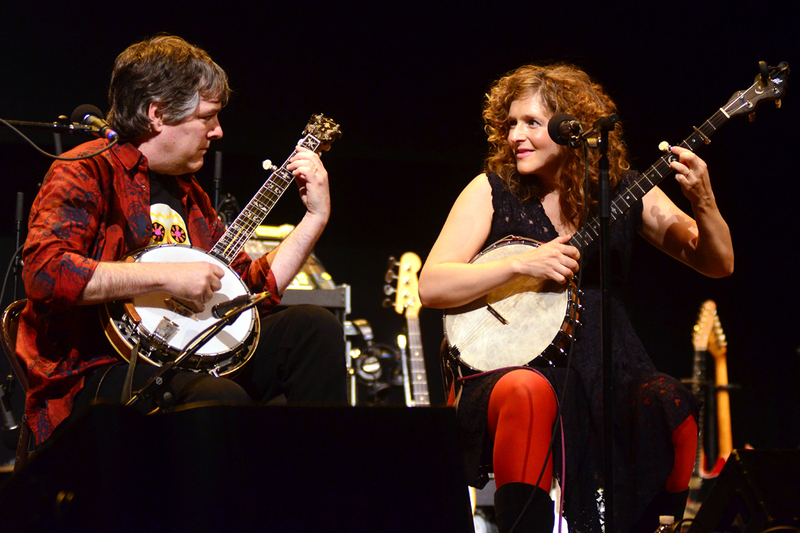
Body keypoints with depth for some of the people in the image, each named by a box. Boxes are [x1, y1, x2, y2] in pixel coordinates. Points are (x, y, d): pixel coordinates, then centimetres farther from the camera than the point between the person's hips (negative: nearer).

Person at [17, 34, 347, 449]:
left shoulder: (187, 192, 22)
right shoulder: (90, 171, -6)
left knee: (314, 326, -2)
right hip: (97, 374, -8)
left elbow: (253, 287, 23)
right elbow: (44, 270, -23)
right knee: (222, 400, -36)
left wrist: (316, 217, 18)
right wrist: (166, 277, -22)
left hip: (187, 360, 9)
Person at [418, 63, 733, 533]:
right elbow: (430, 287, -5)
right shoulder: (492, 191, 3)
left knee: (671, 405, -28)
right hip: (506, 369, -2)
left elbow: (718, 265, 6)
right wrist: (522, 264, -16)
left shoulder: (624, 192, 7)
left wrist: (703, 203, -13)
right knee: (527, 393, -37)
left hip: (604, 375, 2)